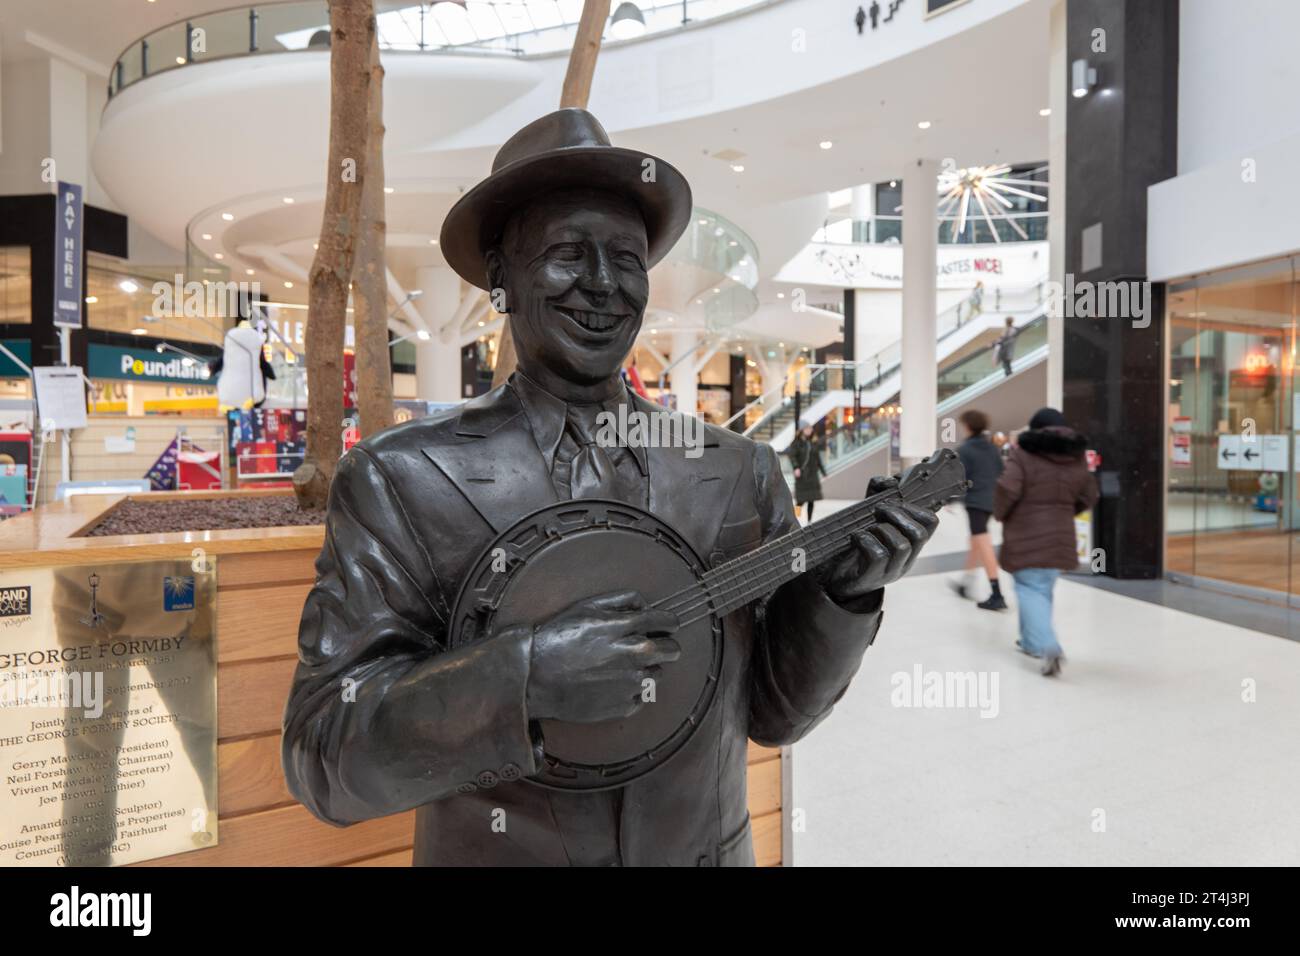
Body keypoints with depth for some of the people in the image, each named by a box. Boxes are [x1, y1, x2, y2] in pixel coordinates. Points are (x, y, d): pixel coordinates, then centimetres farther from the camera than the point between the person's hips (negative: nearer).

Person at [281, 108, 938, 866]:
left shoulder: (742, 472, -8)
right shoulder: (400, 480, -15)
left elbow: (772, 711, -2)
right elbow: (325, 757, -17)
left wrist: (846, 591, -18)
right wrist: (522, 677, -31)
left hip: (708, 848, 3)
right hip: (495, 850, -2)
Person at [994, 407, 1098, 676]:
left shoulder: (1023, 455, -11)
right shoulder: (1076, 459, 7)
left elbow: (1007, 489, -21)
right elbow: (1089, 496, 13)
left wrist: (1000, 514, -2)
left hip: (1026, 536, -5)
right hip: (1060, 537, 5)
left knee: (1030, 589, 0)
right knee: (1043, 589, 18)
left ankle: (1048, 646, -18)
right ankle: (1031, 641, 30)